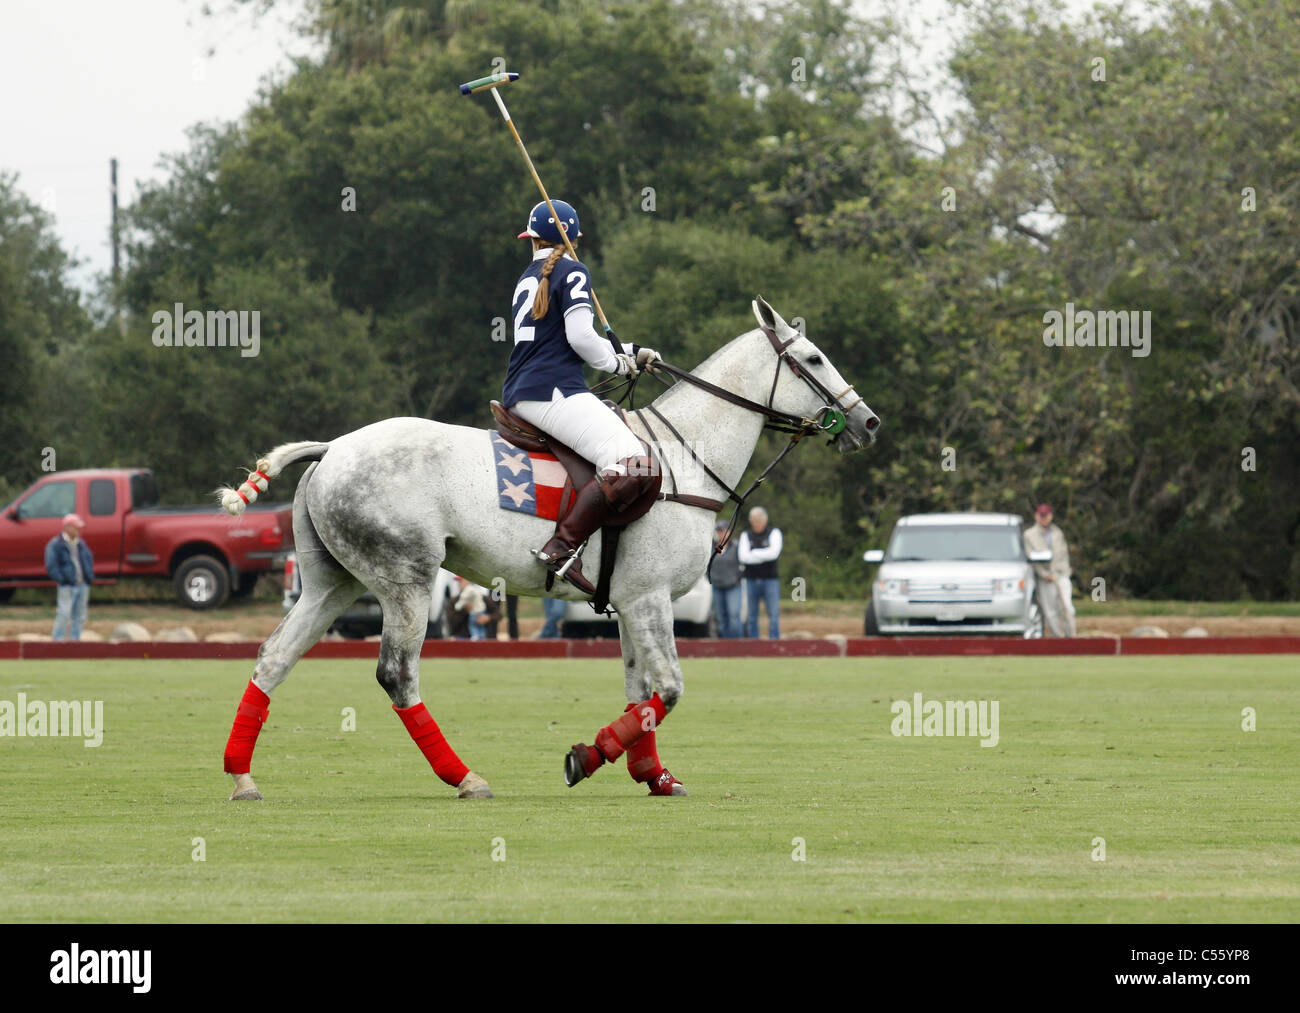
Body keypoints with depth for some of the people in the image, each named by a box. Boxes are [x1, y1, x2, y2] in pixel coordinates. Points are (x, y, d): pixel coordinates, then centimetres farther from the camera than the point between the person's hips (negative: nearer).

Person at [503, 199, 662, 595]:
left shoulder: (528, 279, 24)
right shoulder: (573, 272, -2)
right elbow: (581, 338, -12)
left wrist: (631, 351, 29)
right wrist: (618, 363, 7)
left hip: (518, 395, 9)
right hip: (553, 391, -9)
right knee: (632, 464, -24)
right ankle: (562, 547, -33)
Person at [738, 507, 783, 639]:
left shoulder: (774, 533, 2)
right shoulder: (745, 536, 8)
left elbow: (774, 552, -14)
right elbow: (743, 557, -7)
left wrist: (754, 553, -8)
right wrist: (764, 556, -11)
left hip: (770, 580, -2)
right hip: (751, 580, 2)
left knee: (774, 614, -10)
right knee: (751, 616, 3)